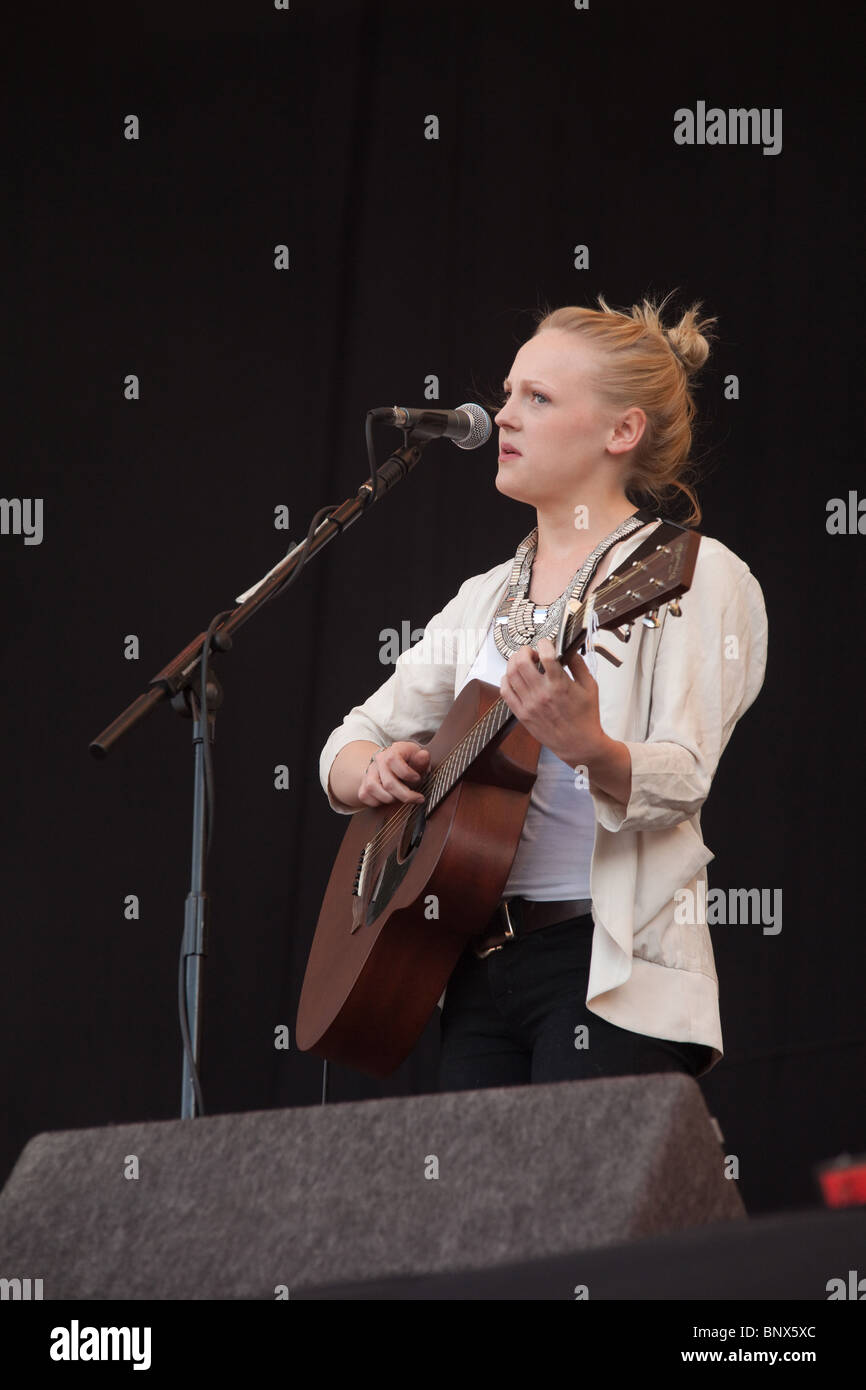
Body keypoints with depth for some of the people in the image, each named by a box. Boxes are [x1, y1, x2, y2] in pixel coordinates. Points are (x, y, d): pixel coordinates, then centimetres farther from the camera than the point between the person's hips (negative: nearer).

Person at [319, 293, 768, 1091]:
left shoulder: (690, 574, -1)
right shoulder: (485, 599, 19)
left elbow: (681, 782, -15)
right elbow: (347, 747, 21)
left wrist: (589, 749, -36)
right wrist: (374, 772, -3)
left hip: (610, 970, -6)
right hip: (478, 963, 6)